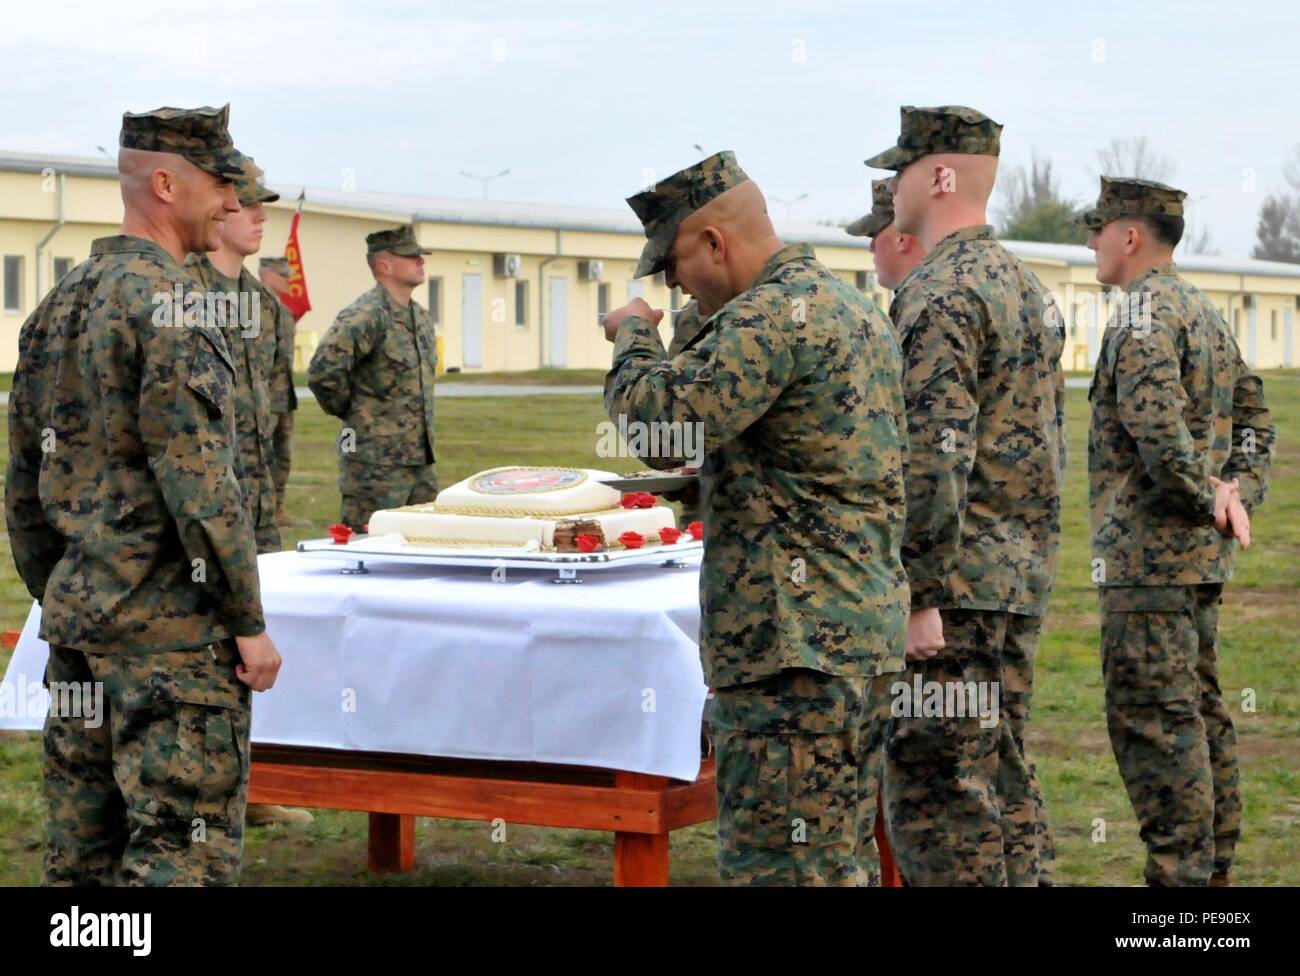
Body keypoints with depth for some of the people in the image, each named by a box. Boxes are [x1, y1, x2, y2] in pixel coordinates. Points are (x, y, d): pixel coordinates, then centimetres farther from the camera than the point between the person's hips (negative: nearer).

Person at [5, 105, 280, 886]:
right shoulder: (165, 304, -14)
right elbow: (199, 489, -19)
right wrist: (250, 624, -13)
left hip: (76, 622, 9)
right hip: (171, 632, -9)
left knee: (83, 849, 12)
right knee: (183, 850, -6)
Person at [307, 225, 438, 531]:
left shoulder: (421, 317, 13)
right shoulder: (366, 316, -16)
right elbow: (323, 371, -27)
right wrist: (350, 411, -12)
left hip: (422, 459, 9)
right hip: (377, 463, -9)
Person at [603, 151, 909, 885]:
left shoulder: (773, 315, -15)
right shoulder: (856, 307, 17)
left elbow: (659, 425, -21)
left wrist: (634, 338, -3)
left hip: (796, 642, -10)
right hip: (867, 632, 10)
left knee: (778, 867, -7)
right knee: (845, 855, 15)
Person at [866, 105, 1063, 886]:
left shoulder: (940, 294, -14)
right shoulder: (1028, 287, 16)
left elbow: (933, 456, -21)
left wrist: (922, 597, -20)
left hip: (956, 585, -10)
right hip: (1025, 579, 10)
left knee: (938, 792, -5)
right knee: (1004, 777, 14)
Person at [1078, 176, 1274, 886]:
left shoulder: (1146, 310, -12)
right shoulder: (1206, 312, 18)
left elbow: (1154, 415, -28)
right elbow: (1254, 415, 22)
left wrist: (1204, 496, -19)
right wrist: (1238, 494, 10)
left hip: (1149, 548, -10)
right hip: (1202, 555, 10)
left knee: (1152, 718, -9)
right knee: (1199, 711, 13)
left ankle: (1180, 874, -9)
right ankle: (1211, 867, 19)